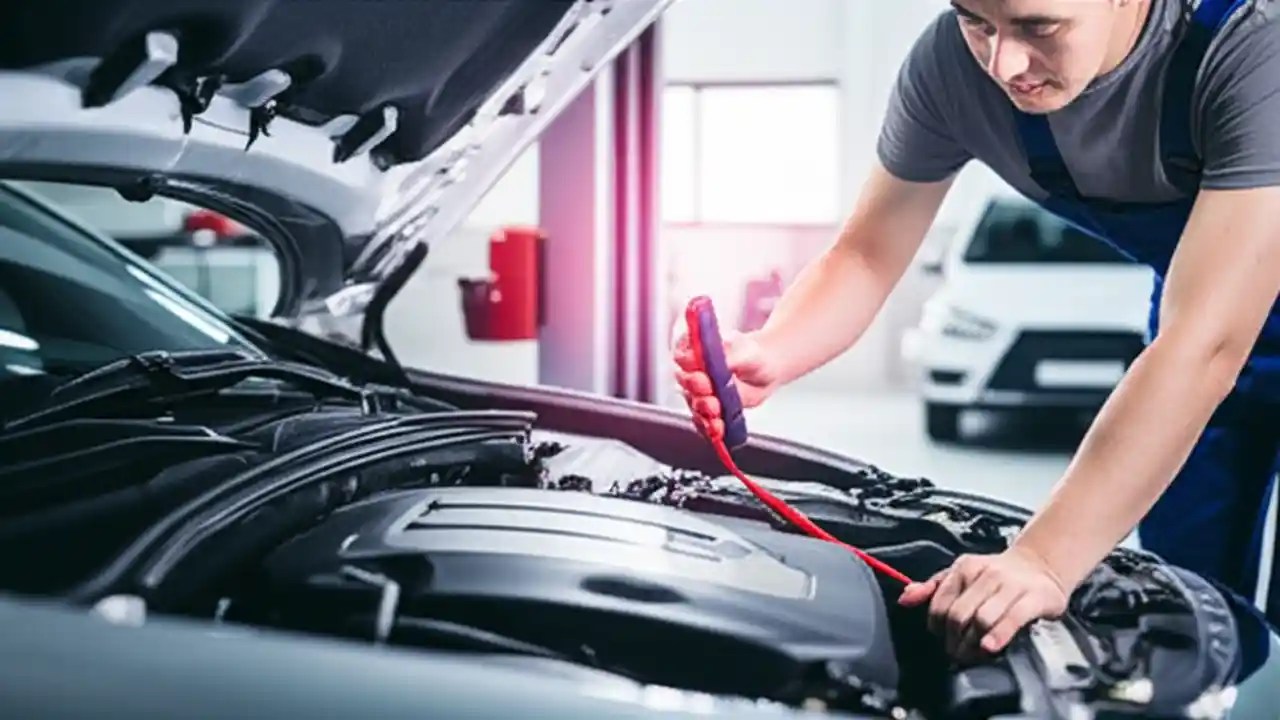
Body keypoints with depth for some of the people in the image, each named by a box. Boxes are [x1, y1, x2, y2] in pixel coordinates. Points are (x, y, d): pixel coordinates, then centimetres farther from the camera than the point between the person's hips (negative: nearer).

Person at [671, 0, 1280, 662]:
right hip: (1186, 299, 4)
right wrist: (769, 355, -34)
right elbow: (865, 259, -12)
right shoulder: (950, 61, -22)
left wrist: (1044, 562, -50)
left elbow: (1203, 348, -44)